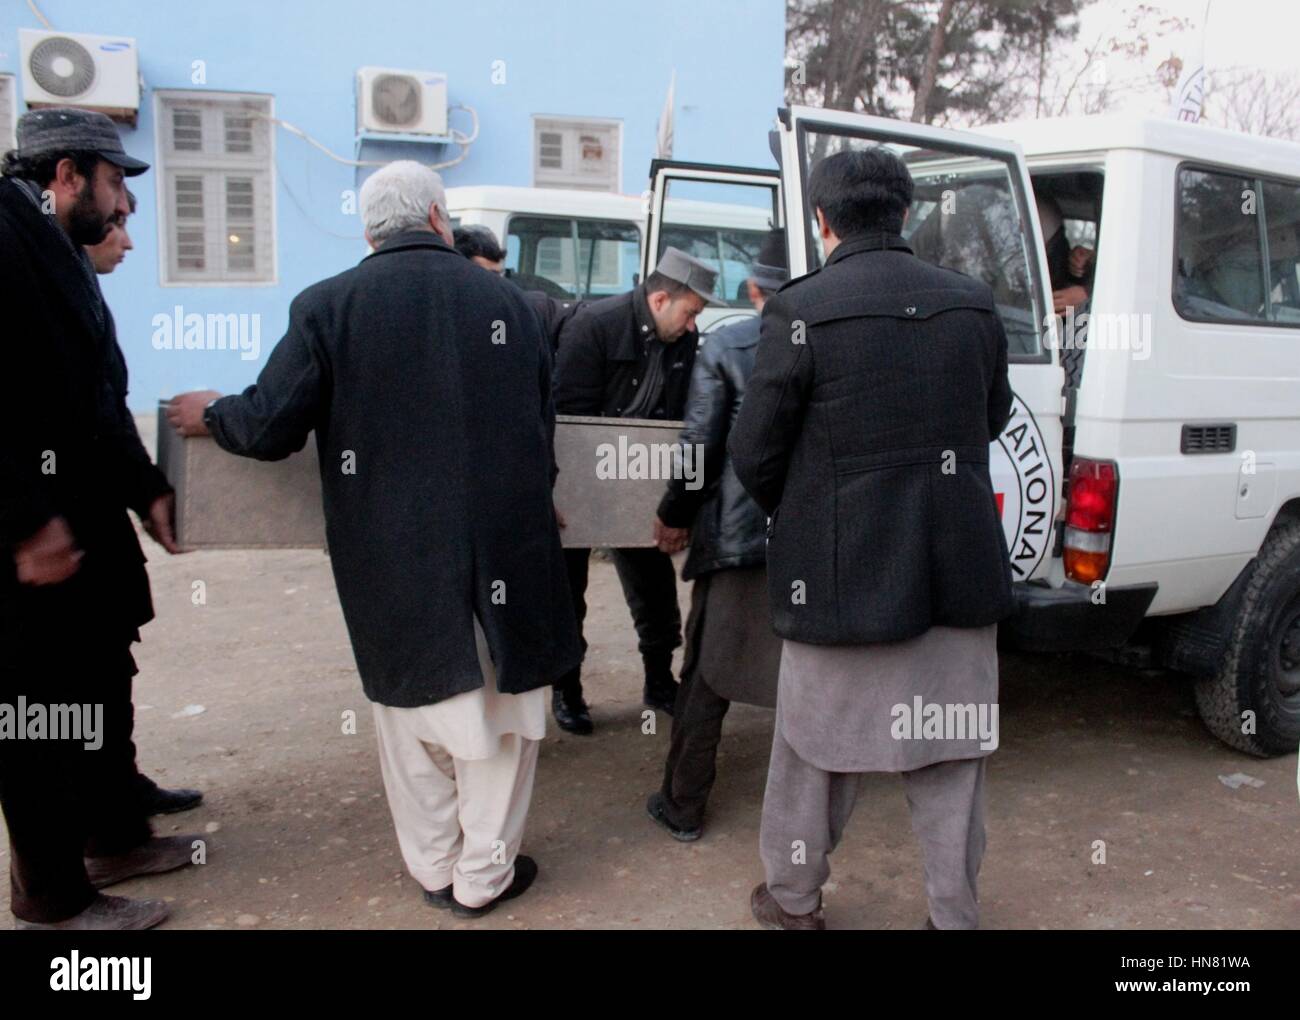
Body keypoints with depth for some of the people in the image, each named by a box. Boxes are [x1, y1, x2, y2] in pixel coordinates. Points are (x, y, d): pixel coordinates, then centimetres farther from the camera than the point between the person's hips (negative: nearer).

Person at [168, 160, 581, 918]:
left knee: (415, 706, 16)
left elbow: (271, 427, -6)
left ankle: (435, 868, 29)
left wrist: (210, 415, 17)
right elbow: (543, 424, 9)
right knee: (501, 708, 14)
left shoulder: (329, 305, -5)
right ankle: (486, 874, 24)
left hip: (393, 558, 0)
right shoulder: (505, 300, 1)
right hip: (505, 549, 1)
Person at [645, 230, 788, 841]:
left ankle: (683, 807, 18)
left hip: (738, 536, -2)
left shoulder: (723, 348, -7)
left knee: (707, 675, 9)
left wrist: (675, 515, 6)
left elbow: (699, 446, -8)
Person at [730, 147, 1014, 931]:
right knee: (951, 751, 14)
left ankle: (794, 901, 30)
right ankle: (957, 912, 28)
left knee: (818, 747, 13)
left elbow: (754, 454, -7)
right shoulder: (974, 305, 2)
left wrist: (790, 513, 12)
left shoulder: (801, 311, -13)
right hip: (960, 570, 4)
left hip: (843, 572, -3)